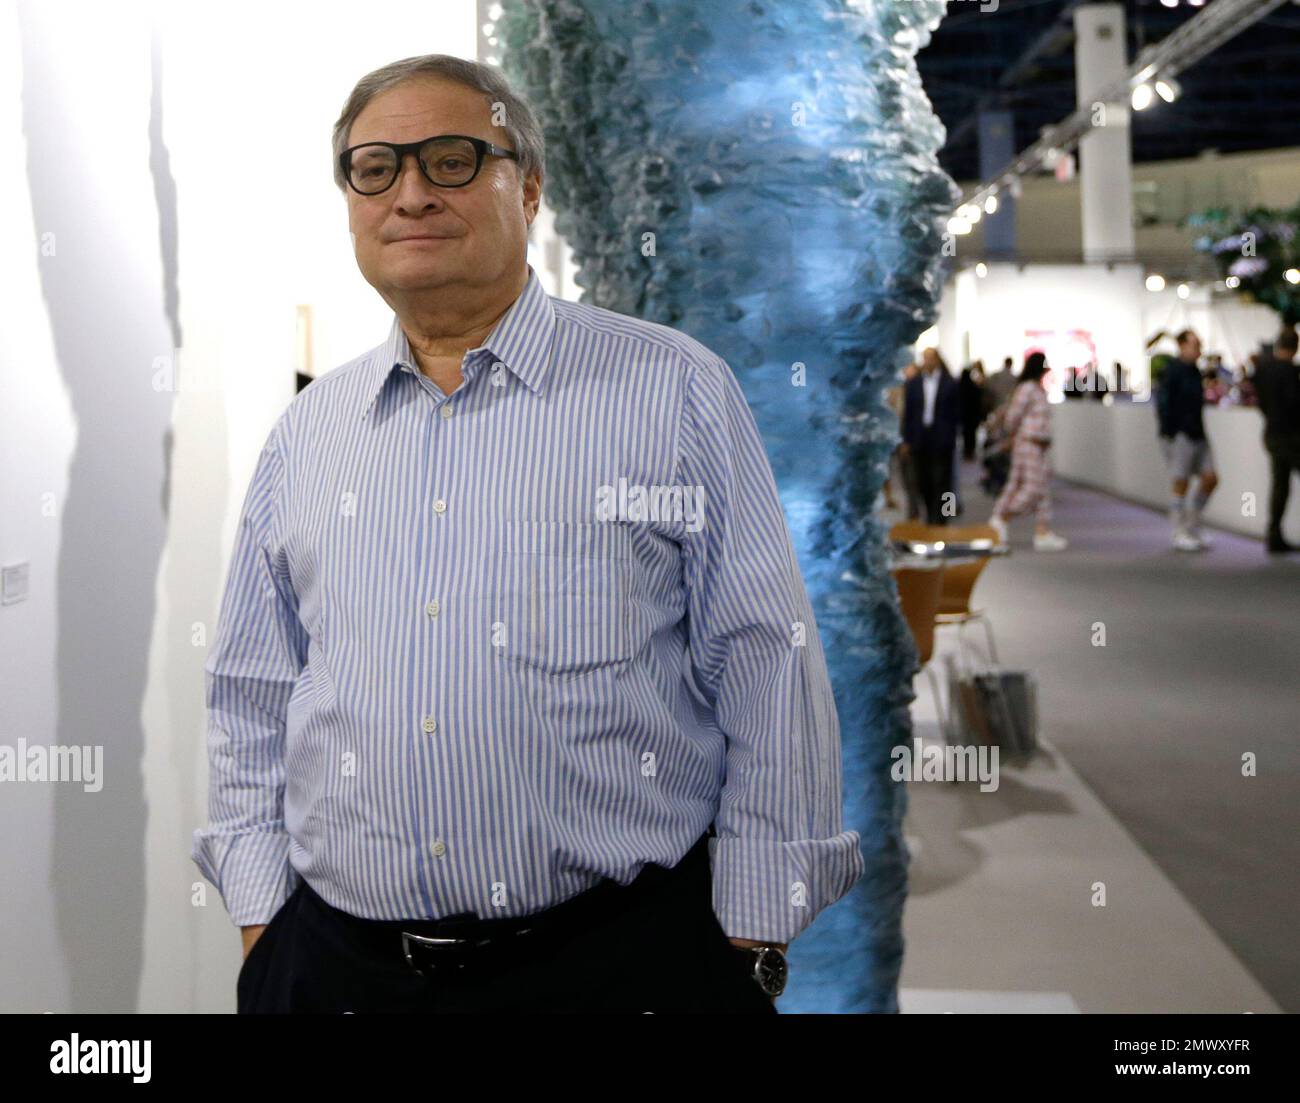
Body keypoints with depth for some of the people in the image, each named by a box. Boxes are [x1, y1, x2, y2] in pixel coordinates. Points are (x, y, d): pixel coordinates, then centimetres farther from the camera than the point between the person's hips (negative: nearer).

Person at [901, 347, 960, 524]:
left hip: (942, 442, -2)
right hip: (919, 441, 2)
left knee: (941, 481, -2)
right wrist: (906, 441, 5)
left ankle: (940, 519, 2)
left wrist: (950, 434, -5)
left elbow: (956, 412, 4)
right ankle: (931, 517, 19)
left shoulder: (950, 384, 1)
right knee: (923, 482, 6)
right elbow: (908, 414, 7)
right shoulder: (912, 384, 7)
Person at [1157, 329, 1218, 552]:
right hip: (1180, 435, -8)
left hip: (1197, 435, 9)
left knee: (1210, 478, 5)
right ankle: (1180, 535, 6)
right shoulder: (1173, 370, -12)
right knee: (1180, 485, -3)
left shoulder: (1194, 371, 14)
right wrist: (1170, 435, -18)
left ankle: (1192, 525, 19)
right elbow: (1163, 403, -16)